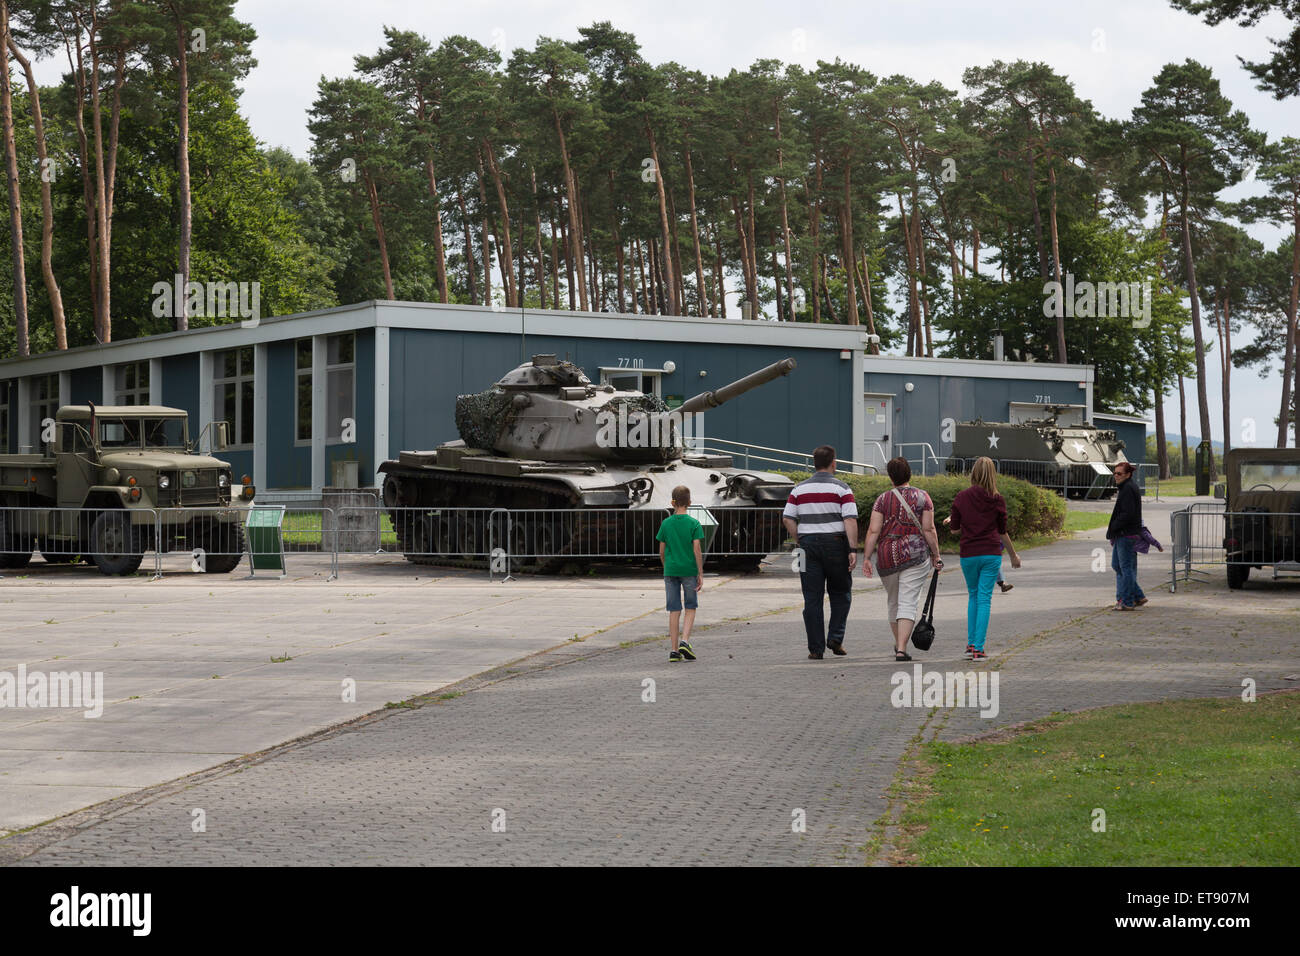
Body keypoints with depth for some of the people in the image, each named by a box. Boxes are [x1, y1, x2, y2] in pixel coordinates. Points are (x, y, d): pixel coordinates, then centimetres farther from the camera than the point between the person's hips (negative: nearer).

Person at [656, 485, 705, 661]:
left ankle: (674, 650, 3)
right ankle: (685, 641, -6)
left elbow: (661, 551, 5)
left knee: (674, 610, 5)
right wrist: (701, 574, -5)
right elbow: (697, 550, -10)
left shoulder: (666, 524, 1)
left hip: (670, 571, 2)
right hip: (689, 570, -2)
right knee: (690, 608, 12)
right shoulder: (693, 524, -6)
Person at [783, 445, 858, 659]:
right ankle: (835, 637, 2)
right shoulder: (841, 489, -3)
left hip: (808, 545, 3)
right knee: (841, 593, 14)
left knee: (812, 599, 3)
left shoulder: (800, 489, 7)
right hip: (835, 545, -2)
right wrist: (852, 549, -14)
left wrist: (800, 543, 9)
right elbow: (850, 520, -12)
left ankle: (816, 648, 1)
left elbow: (787, 518, 2)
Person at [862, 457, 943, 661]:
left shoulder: (883, 499, 3)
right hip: (915, 555, -2)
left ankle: (898, 644, 32)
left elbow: (873, 531, -4)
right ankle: (901, 649, -15)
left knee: (894, 602, 19)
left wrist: (866, 558, -3)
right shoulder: (922, 497, 1)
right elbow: (929, 530, -4)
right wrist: (936, 556, 4)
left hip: (887, 557, 2)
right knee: (908, 603, -5)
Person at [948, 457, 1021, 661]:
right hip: (991, 554, -1)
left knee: (973, 596, 19)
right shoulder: (997, 500, -3)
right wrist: (1013, 556, 18)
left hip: (968, 554, 1)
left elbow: (954, 528, 1)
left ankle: (970, 645, 15)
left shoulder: (961, 497, -4)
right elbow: (1003, 532, 5)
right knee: (984, 599, 2)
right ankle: (978, 648, -4)